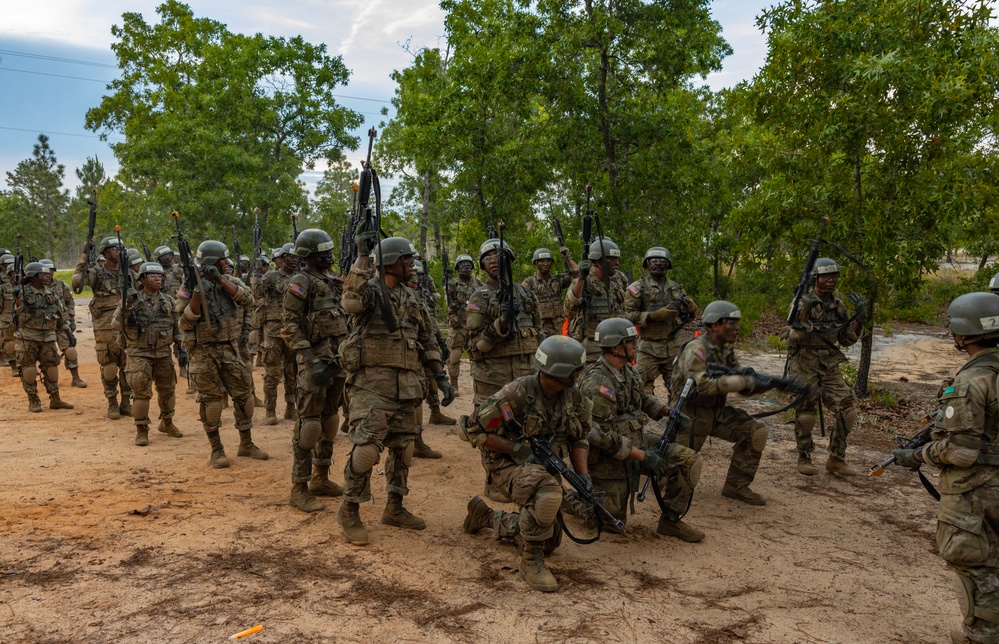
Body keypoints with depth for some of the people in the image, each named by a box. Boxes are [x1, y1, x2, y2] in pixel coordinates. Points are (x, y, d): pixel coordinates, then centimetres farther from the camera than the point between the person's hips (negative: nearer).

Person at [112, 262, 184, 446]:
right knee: (142, 392, -6)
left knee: (167, 389, 12)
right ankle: (141, 430, 6)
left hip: (163, 353, 4)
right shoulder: (131, 299, -5)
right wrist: (126, 306, -24)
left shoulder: (168, 301, 6)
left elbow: (176, 326, 13)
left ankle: (167, 423, 33)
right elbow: (116, 324, -10)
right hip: (139, 354, -4)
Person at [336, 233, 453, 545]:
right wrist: (362, 255, -32)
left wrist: (441, 378, 11)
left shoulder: (410, 297, 15)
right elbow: (351, 301, -32)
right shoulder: (368, 289, -5)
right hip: (371, 384, -7)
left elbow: (427, 340, 18)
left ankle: (394, 508, 27)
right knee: (367, 447, -14)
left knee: (402, 447, 12)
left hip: (406, 386, 7)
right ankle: (349, 511, 5)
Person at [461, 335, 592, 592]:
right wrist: (517, 449, -26)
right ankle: (531, 561, -17)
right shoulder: (516, 395, -26)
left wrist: (584, 476, -8)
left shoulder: (574, 398, -6)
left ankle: (486, 516, 37)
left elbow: (578, 439, 8)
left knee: (549, 541, 17)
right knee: (547, 493, -39)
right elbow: (474, 429, -19)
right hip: (508, 466, -7)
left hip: (543, 468, 7)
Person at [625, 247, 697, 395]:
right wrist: (655, 316, -20)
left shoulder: (676, 288, 11)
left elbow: (690, 315, 17)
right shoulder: (638, 288, -3)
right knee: (643, 390, -4)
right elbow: (629, 315, -11)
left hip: (674, 347, 5)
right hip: (649, 348, -4)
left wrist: (690, 307, -7)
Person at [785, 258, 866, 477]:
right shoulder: (802, 303, -11)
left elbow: (846, 339, 11)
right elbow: (796, 336, -22)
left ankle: (836, 460, 13)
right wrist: (805, 310, -36)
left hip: (830, 366, 5)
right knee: (805, 416, 2)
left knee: (846, 412, -2)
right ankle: (804, 458, 23)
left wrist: (859, 318, -3)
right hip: (804, 366, -5)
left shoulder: (838, 305, 7)